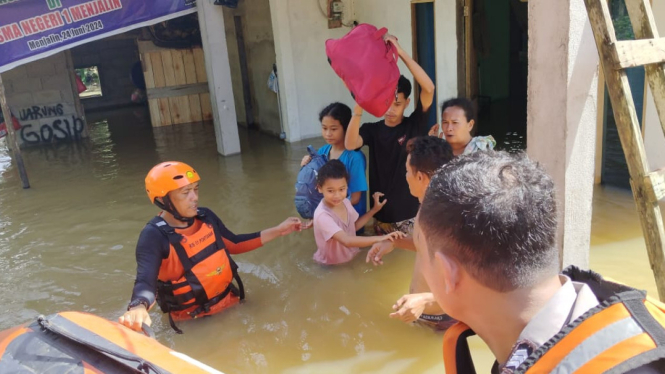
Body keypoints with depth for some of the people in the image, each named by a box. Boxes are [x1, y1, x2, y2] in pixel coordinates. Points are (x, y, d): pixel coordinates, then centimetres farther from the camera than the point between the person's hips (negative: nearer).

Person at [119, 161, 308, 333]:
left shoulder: (205, 216, -1)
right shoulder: (154, 236, -21)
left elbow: (234, 244, 12)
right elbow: (145, 280, -34)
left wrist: (277, 231, 9)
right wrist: (138, 308, -58)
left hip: (229, 301, 5)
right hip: (193, 320, -4)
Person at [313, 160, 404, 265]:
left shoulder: (345, 202, -3)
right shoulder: (322, 215, -25)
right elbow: (346, 241, -35)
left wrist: (374, 209, 6)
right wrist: (380, 238, -40)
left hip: (351, 258, 7)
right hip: (331, 265, -6)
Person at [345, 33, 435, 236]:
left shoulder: (415, 125, -6)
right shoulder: (372, 129, -2)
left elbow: (429, 88, -20)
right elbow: (350, 144, -22)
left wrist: (401, 53, -25)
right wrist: (360, 105, -31)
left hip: (412, 213, -2)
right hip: (382, 214, 2)